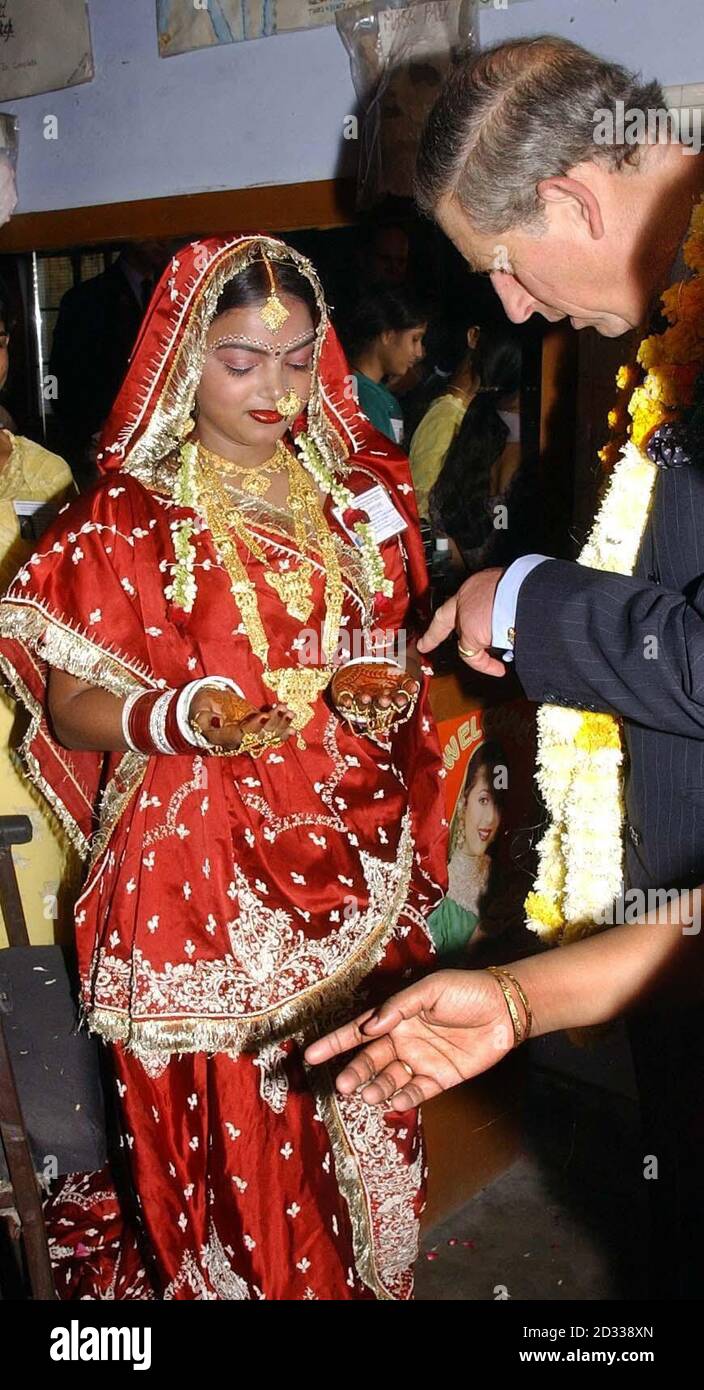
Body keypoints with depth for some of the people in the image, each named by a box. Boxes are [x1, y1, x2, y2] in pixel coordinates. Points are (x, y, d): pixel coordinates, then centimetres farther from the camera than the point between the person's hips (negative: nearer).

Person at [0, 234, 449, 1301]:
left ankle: (363, 1277, 38)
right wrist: (185, 716, -22)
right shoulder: (127, 520, -4)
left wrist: (389, 687, -5)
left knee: (358, 1122, 10)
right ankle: (227, 1279, 32)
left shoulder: (361, 495, 9)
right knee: (230, 1125, 4)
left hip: (356, 863, 4)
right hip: (200, 876, -3)